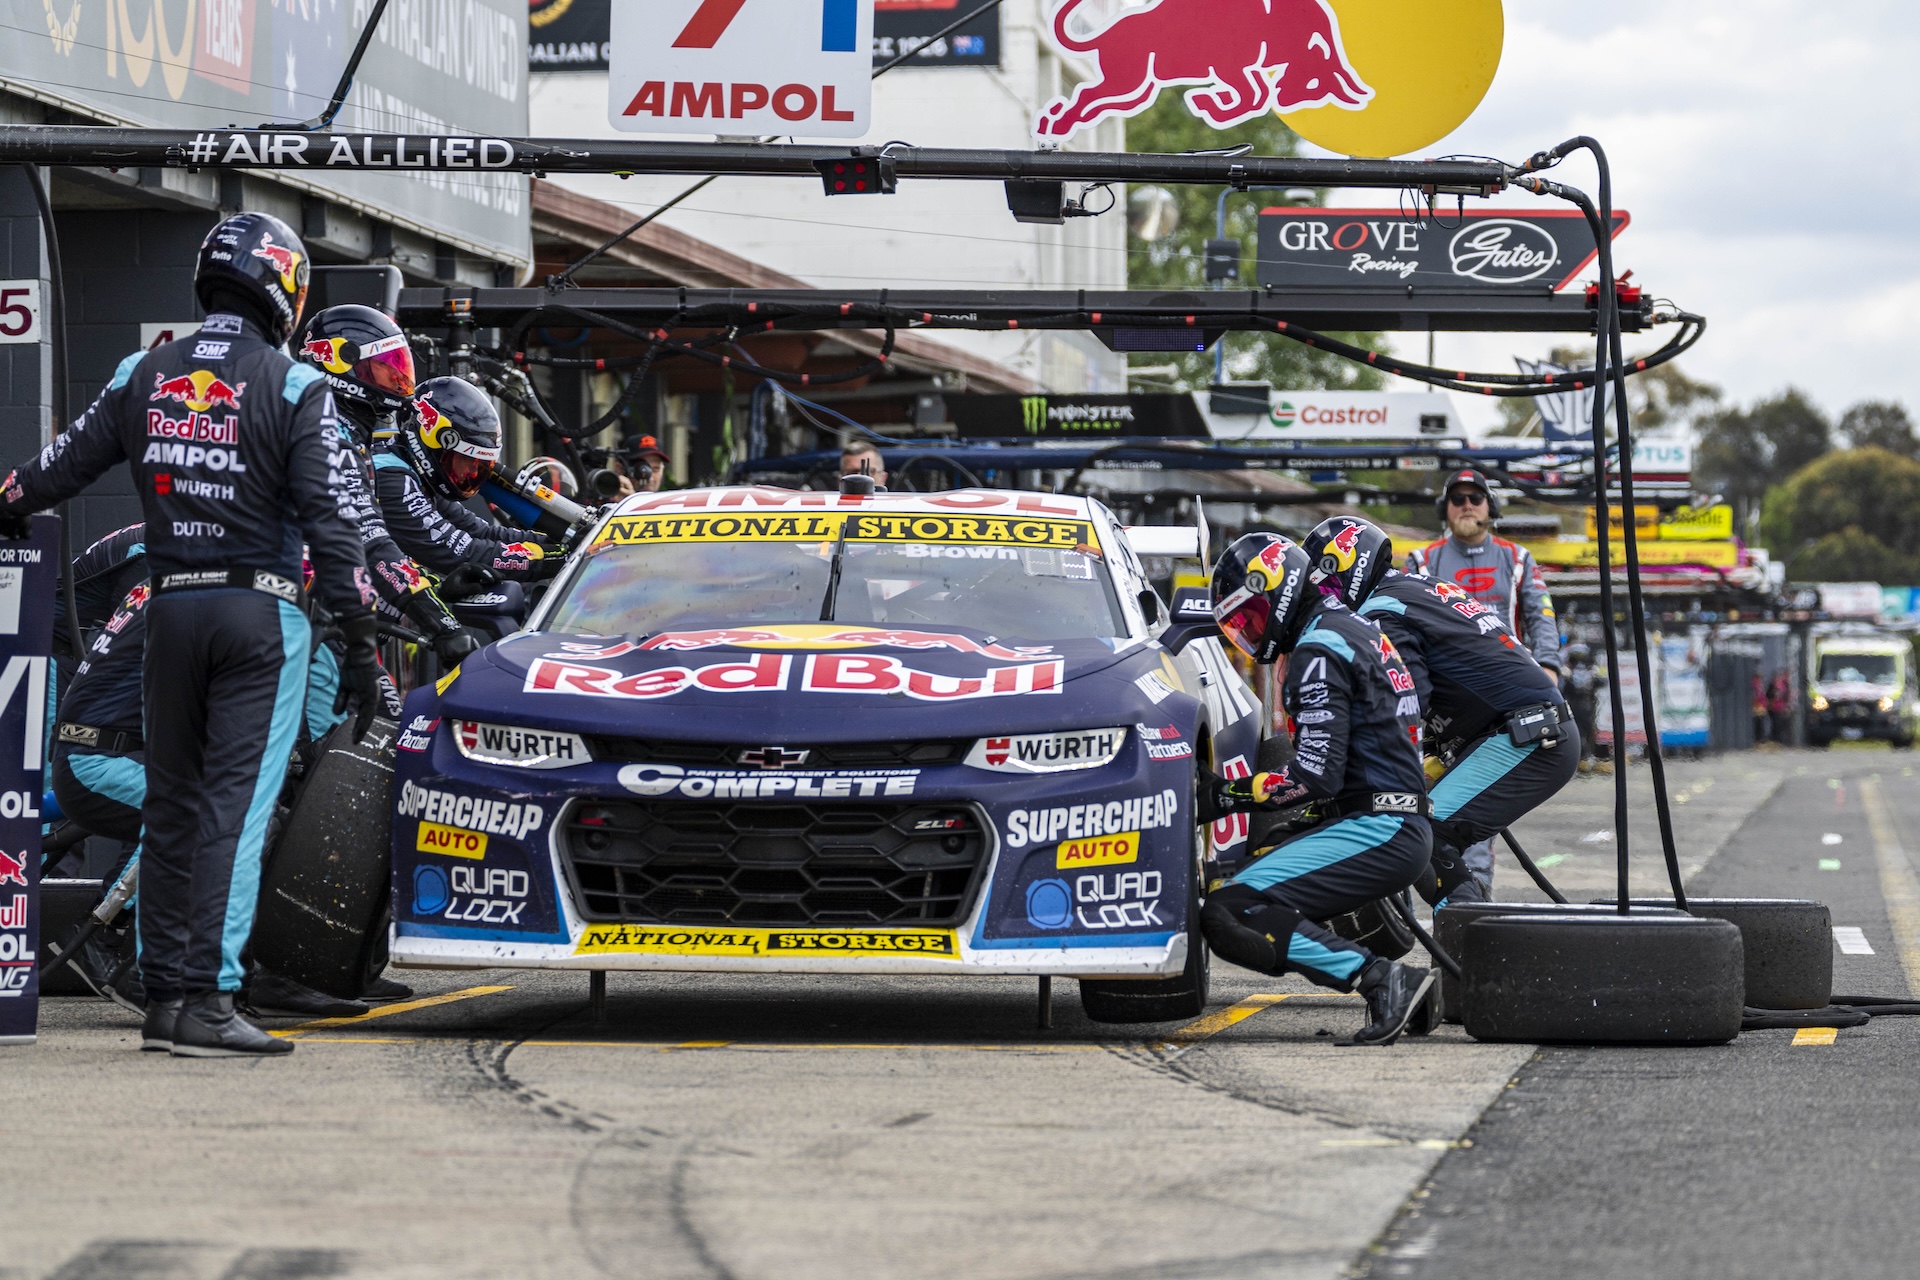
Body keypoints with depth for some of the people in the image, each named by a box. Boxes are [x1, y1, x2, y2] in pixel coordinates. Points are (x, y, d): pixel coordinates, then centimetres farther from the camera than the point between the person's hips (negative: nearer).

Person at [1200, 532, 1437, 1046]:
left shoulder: (1319, 651, -11)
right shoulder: (1356, 630, 20)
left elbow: (1315, 778, -19)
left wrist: (1222, 796, -11)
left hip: (1376, 831, -10)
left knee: (1229, 917, -18)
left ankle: (1380, 979, -25)